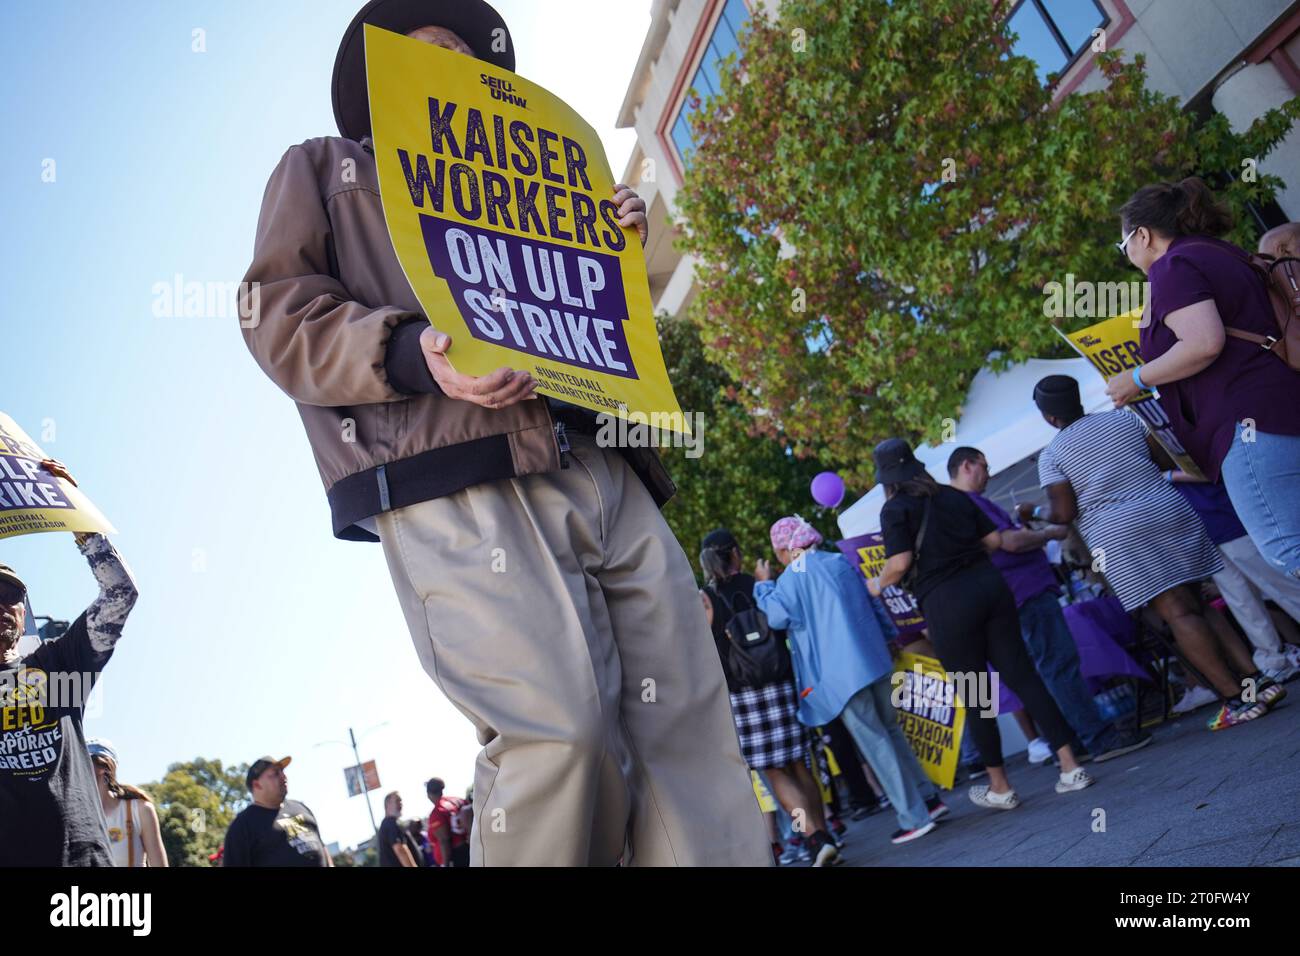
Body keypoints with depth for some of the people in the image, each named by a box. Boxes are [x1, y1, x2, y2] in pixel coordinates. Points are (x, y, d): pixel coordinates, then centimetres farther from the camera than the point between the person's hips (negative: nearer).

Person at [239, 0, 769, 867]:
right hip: (448, 482, -5)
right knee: (558, 730, -20)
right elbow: (281, 312, 6)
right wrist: (412, 355, -14)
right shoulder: (321, 168, 23)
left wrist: (618, 249, 16)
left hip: (594, 465, 6)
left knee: (685, 711, -5)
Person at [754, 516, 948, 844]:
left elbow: (777, 615, -13)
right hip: (875, 661, 7)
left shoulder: (792, 578, -9)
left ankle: (914, 817, 5)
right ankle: (928, 797, 25)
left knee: (875, 743, 0)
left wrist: (764, 585, 1)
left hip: (841, 674, -7)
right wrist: (887, 638, 26)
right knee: (890, 730, 20)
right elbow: (874, 605, 16)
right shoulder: (840, 562, 11)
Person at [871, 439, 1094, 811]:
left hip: (947, 601, -5)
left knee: (973, 696, 6)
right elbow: (995, 539, 14)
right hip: (989, 583, 5)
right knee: (1022, 674, 10)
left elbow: (900, 562, -13)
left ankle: (999, 788, 18)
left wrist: (878, 585, 5)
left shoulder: (895, 508, -2)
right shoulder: (954, 496, 15)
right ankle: (1070, 766, 10)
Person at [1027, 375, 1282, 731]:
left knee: (1177, 612, -8)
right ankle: (1258, 676, 9)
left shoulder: (1051, 455, -1)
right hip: (1169, 511, 5)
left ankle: (1235, 698, -9)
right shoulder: (1124, 417, 13)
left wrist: (1034, 512, 12)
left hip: (1118, 536, -5)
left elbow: (1064, 514, -6)